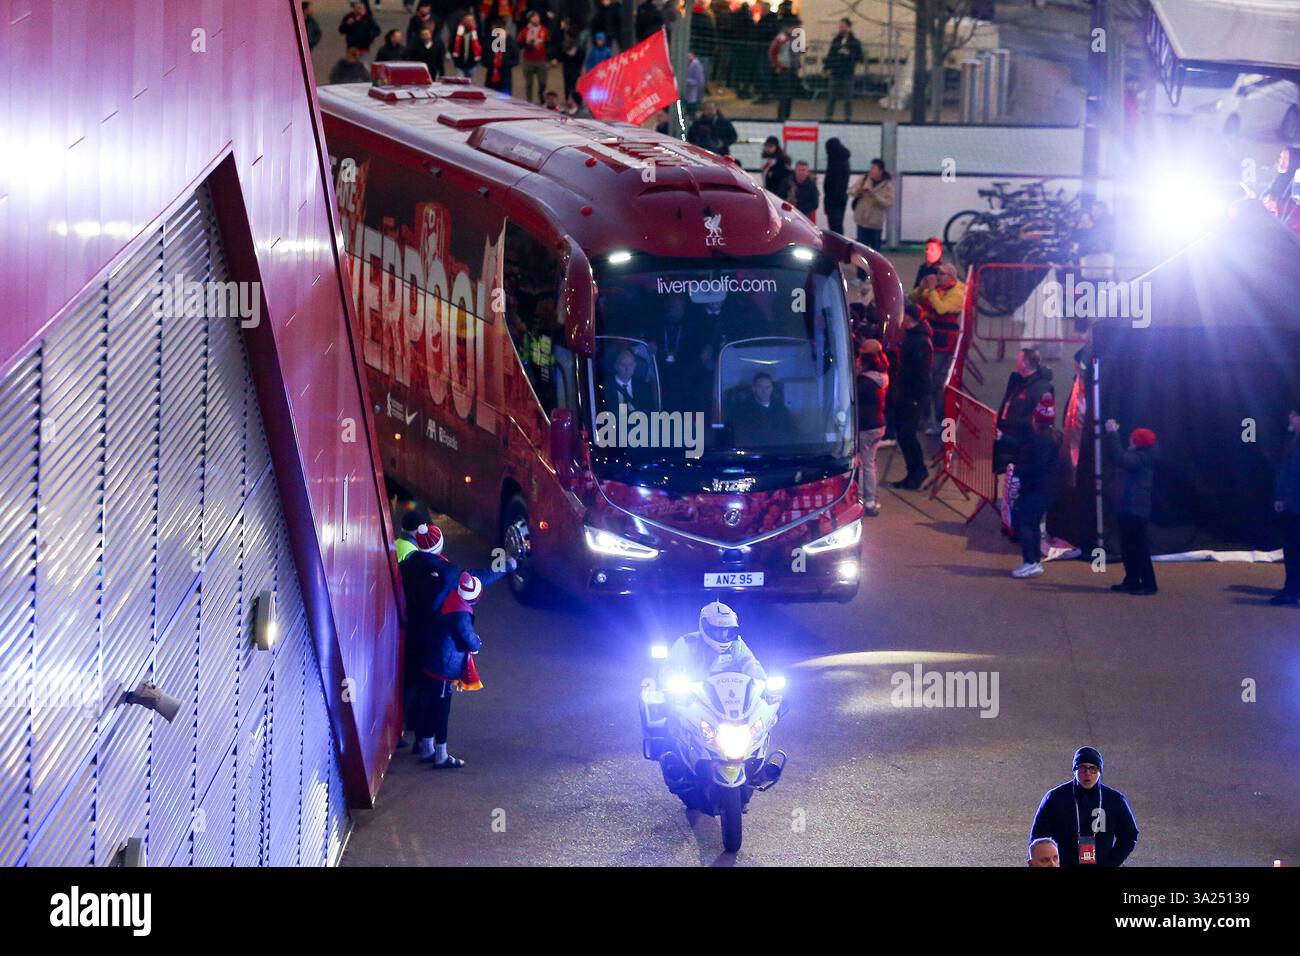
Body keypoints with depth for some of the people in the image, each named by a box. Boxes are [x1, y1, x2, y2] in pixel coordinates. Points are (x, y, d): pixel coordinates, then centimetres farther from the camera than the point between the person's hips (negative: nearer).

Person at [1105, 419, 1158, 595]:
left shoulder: (1142, 458, -18)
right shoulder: (1136, 456, 13)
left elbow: (1120, 458, -32)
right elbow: (1121, 457, 28)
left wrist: (1112, 434, -26)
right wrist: (1113, 434, 21)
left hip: (1135, 510, -11)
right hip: (1128, 508, 11)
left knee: (1139, 547, -10)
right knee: (1127, 547, 15)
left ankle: (1148, 584, -10)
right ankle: (1132, 580, 22)